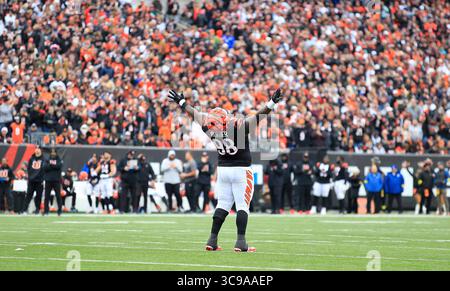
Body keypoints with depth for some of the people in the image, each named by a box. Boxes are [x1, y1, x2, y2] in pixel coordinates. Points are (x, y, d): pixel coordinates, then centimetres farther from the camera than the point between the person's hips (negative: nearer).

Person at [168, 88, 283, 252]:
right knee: (242, 206, -2)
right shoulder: (238, 126, -23)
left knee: (223, 205, 12)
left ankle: (212, 240, 8)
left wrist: (181, 102, 19)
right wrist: (272, 103, -29)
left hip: (222, 170, 5)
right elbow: (259, 117, -28)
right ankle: (240, 242, -8)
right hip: (241, 171, -5)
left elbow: (194, 114, 6)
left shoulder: (210, 128, -9)